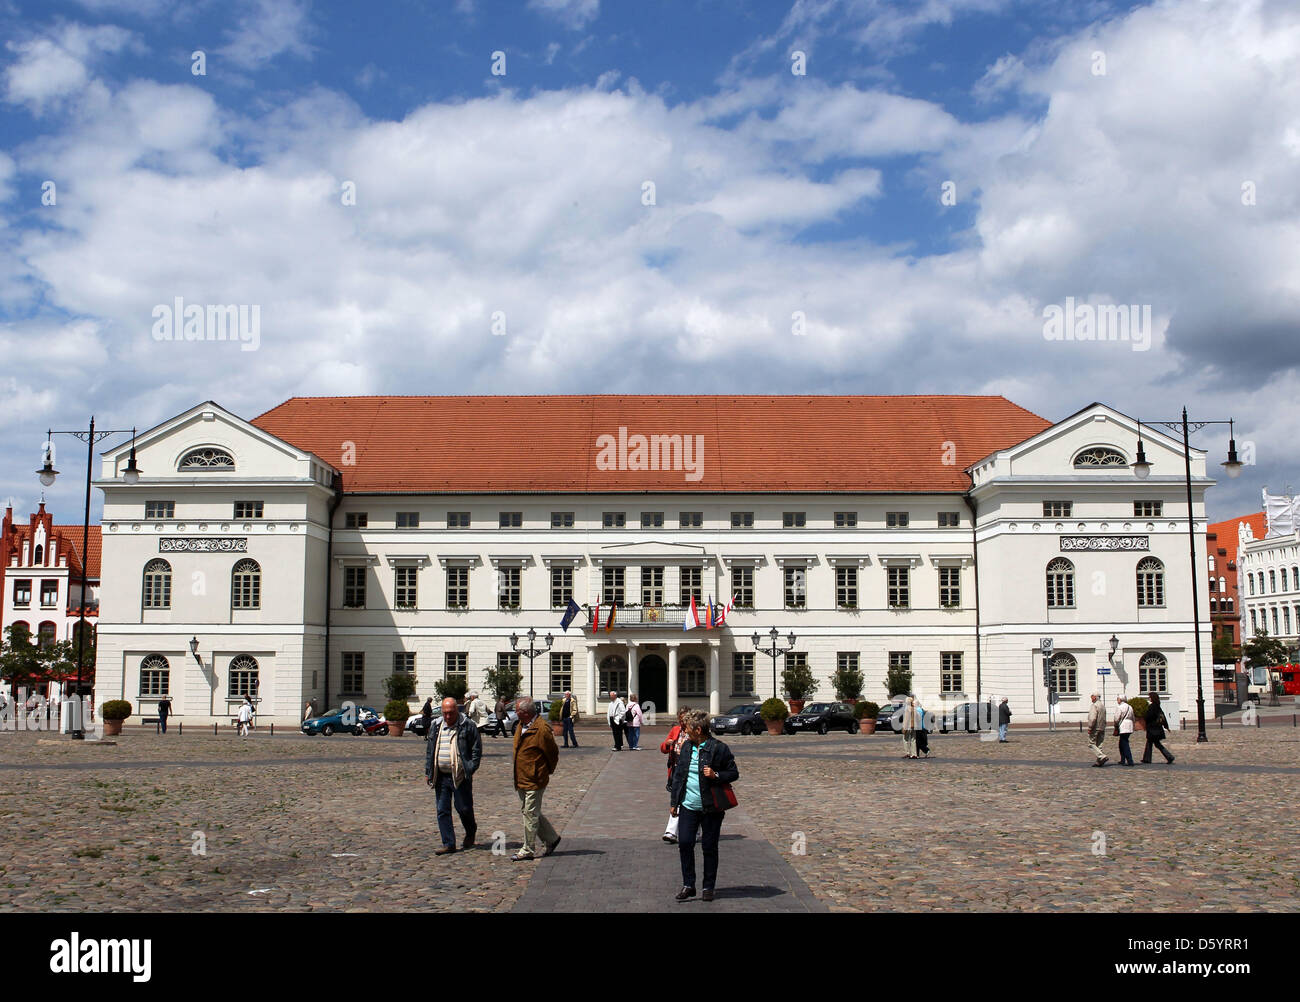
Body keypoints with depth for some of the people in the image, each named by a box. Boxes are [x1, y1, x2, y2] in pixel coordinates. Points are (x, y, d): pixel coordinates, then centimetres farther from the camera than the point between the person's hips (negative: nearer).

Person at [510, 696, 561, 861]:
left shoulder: (542, 729, -18)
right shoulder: (521, 727, 9)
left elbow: (553, 753, -10)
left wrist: (547, 771, 2)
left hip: (534, 781, -9)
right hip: (521, 779, 9)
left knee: (530, 814, -2)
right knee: (527, 812, 15)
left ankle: (528, 850, 7)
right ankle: (552, 838, 27)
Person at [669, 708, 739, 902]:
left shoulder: (718, 748, -8)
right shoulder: (686, 747, 9)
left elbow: (734, 774, -2)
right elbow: (678, 774, 16)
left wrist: (716, 776, -20)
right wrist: (675, 802, 15)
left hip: (711, 808, -4)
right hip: (688, 806, 4)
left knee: (709, 847, 3)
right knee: (684, 843, -2)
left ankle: (709, 887, 17)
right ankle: (688, 885, 10)